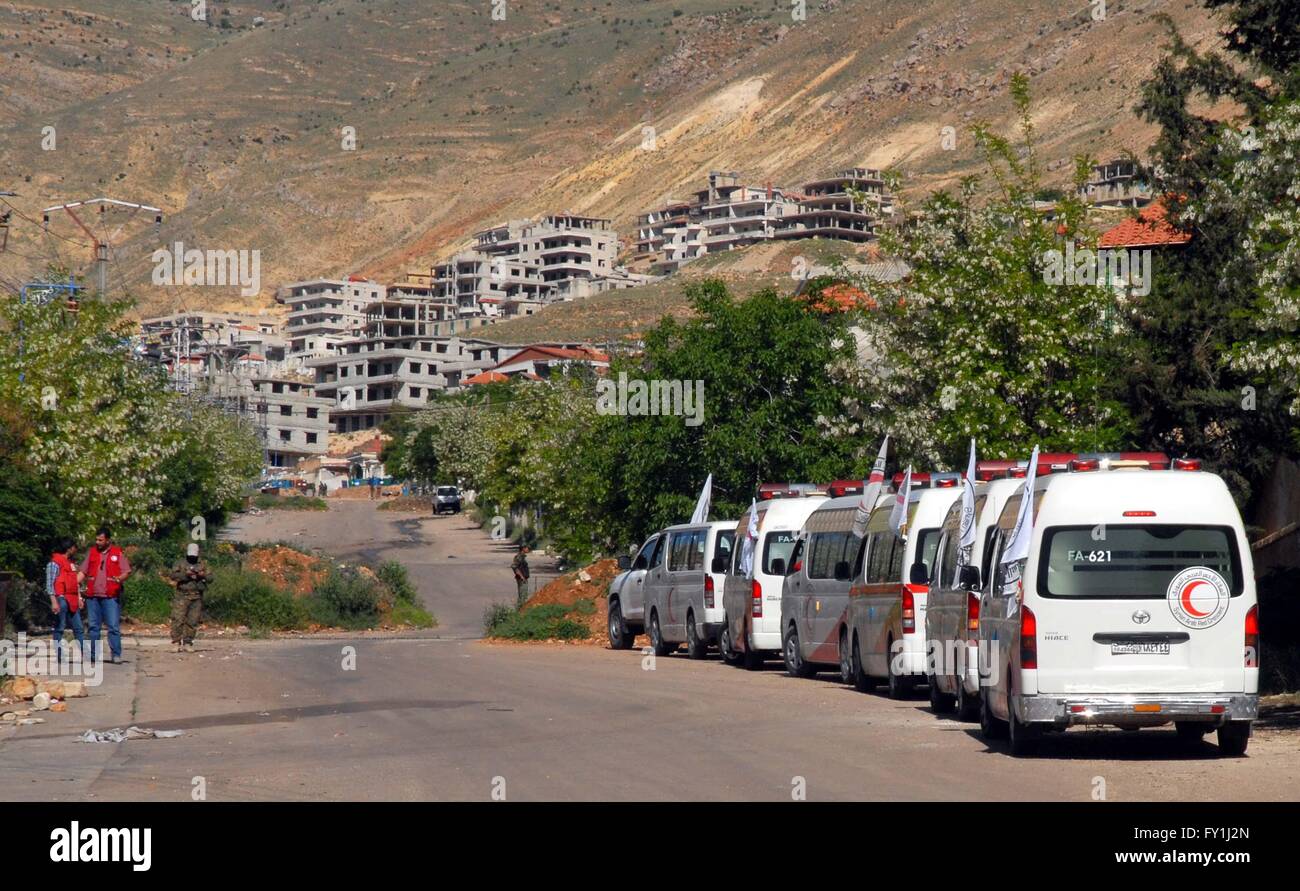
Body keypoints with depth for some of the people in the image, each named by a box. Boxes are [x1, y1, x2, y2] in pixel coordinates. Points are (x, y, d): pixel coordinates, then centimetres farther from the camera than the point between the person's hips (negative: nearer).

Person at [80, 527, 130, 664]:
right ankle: (93, 654, 12)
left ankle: (116, 654, -3)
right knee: (93, 627, 7)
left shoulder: (118, 553, 4)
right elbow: (83, 572, 14)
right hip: (93, 596, 3)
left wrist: (120, 578, -18)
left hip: (111, 596, -3)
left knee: (114, 626, -5)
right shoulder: (91, 553, 12)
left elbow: (127, 571, 2)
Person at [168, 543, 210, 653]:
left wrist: (203, 576, -13)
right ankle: (176, 642, -5)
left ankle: (187, 643, 8)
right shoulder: (180, 564, 7)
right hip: (182, 596, -2)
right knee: (178, 620, -8)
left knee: (192, 621, 1)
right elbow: (172, 575, -5)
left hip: (196, 598, 2)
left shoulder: (203, 565, 14)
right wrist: (185, 574, -17)